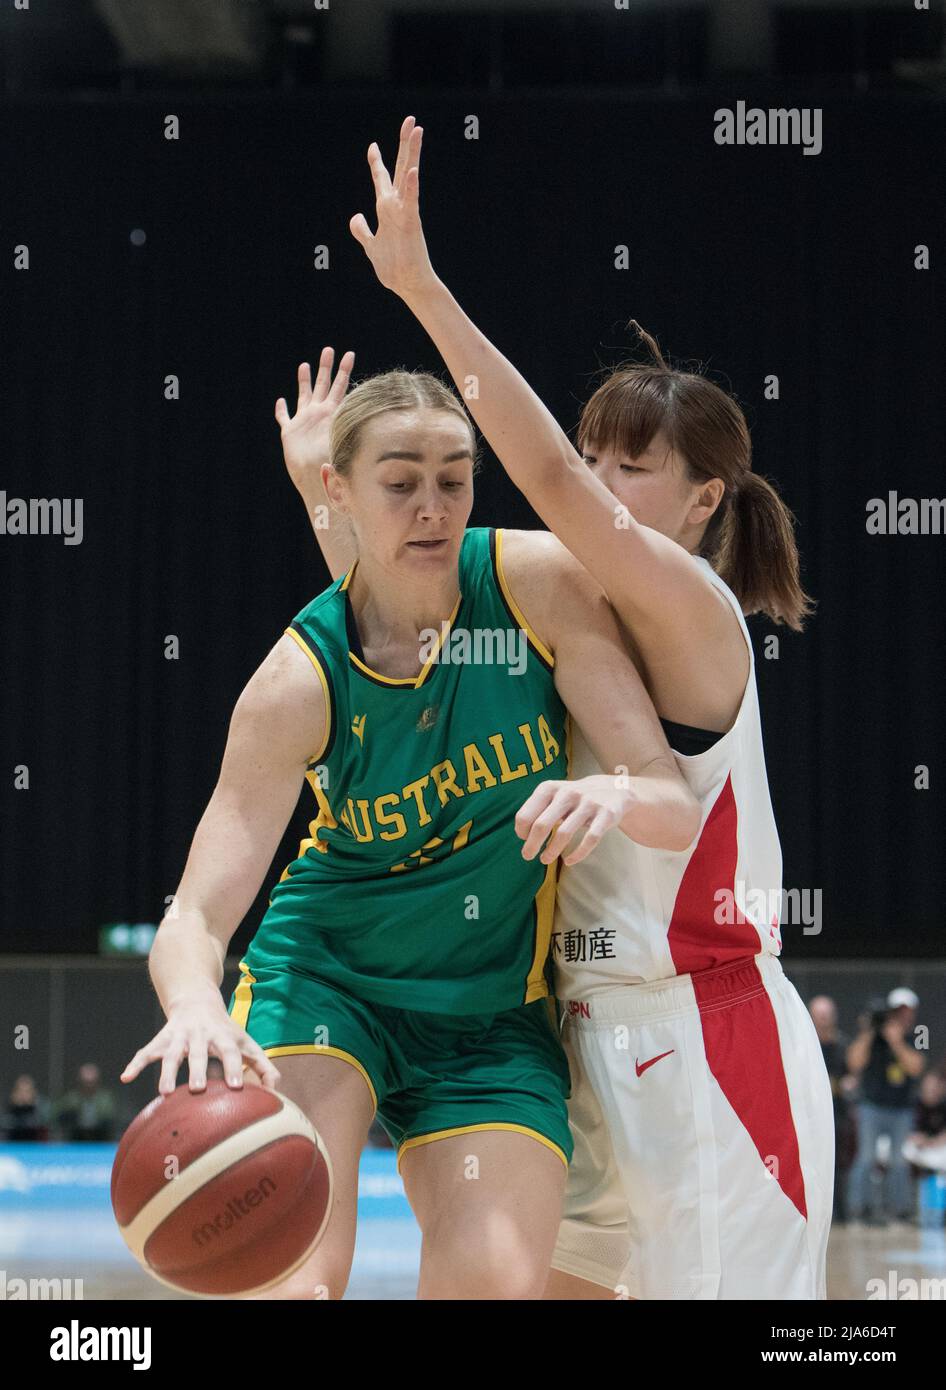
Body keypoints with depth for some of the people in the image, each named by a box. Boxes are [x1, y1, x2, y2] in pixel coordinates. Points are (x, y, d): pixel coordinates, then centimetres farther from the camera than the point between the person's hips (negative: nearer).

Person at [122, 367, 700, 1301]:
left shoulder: (540, 583, -13)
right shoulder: (298, 682, -17)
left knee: (496, 1287, -13)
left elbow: (678, 806, -15)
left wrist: (616, 795, -40)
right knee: (297, 1279, -21)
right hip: (324, 978, -2)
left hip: (494, 1009, 2)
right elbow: (194, 918, -22)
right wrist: (196, 1002, -47)